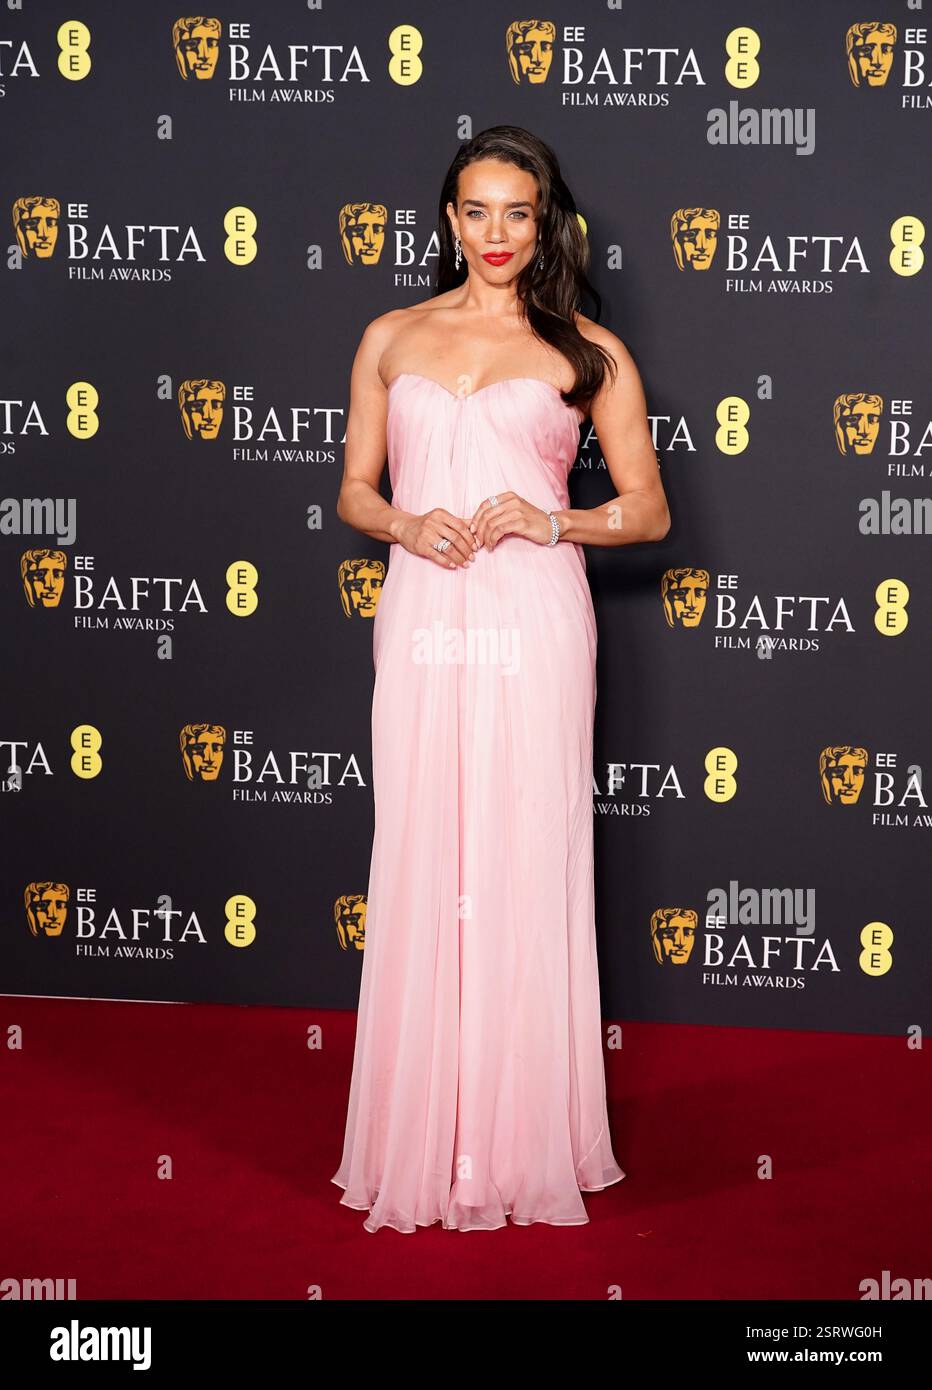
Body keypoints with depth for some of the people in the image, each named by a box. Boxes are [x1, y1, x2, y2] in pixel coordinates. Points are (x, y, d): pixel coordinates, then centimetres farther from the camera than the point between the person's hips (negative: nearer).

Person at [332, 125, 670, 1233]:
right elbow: (355, 490, 16)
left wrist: (550, 520, -9)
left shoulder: (589, 352, 8)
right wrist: (406, 524, -5)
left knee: (526, 868, -2)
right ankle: (424, 1137, 11)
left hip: (533, 621, -2)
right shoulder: (392, 339, 14)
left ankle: (524, 1139, 10)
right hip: (422, 620, 2)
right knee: (420, 865, 1)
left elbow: (648, 510, 8)